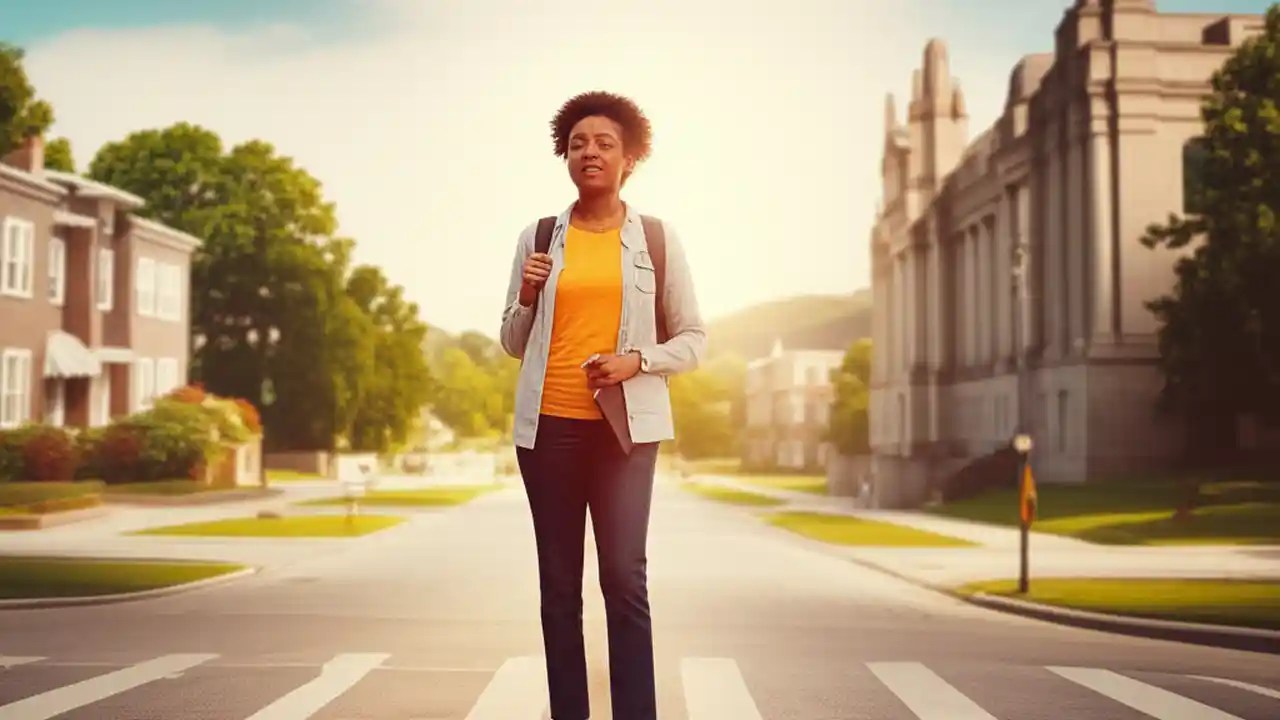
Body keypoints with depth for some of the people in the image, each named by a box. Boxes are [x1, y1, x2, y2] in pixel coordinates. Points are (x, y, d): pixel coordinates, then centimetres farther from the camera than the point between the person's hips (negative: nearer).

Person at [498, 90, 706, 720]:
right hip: (548, 426, 2)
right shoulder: (537, 238, 9)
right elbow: (514, 344, 16)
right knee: (558, 584, 5)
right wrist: (526, 299, -4)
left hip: (625, 426, -2)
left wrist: (638, 361, -11)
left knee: (625, 578, -12)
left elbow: (693, 338, 6)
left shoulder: (657, 237, 5)